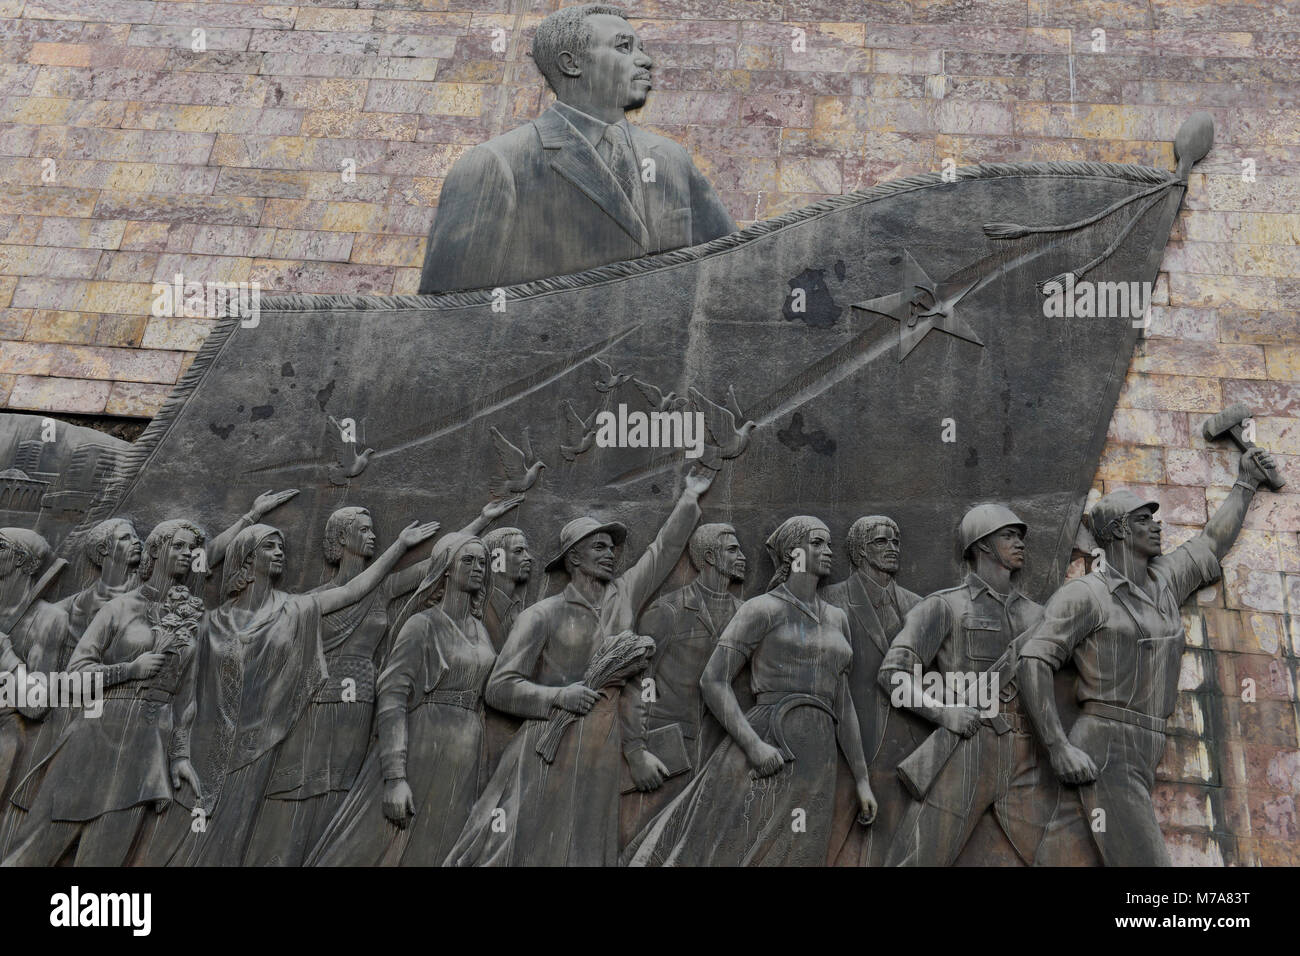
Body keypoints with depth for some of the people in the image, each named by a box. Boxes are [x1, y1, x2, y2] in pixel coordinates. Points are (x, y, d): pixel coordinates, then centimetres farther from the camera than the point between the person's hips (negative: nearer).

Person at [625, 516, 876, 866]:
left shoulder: (836, 619, 21)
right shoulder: (760, 610, 1)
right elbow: (712, 681, -6)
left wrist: (863, 780, 15)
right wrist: (754, 745, -20)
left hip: (812, 768, 6)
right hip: (761, 757, -5)